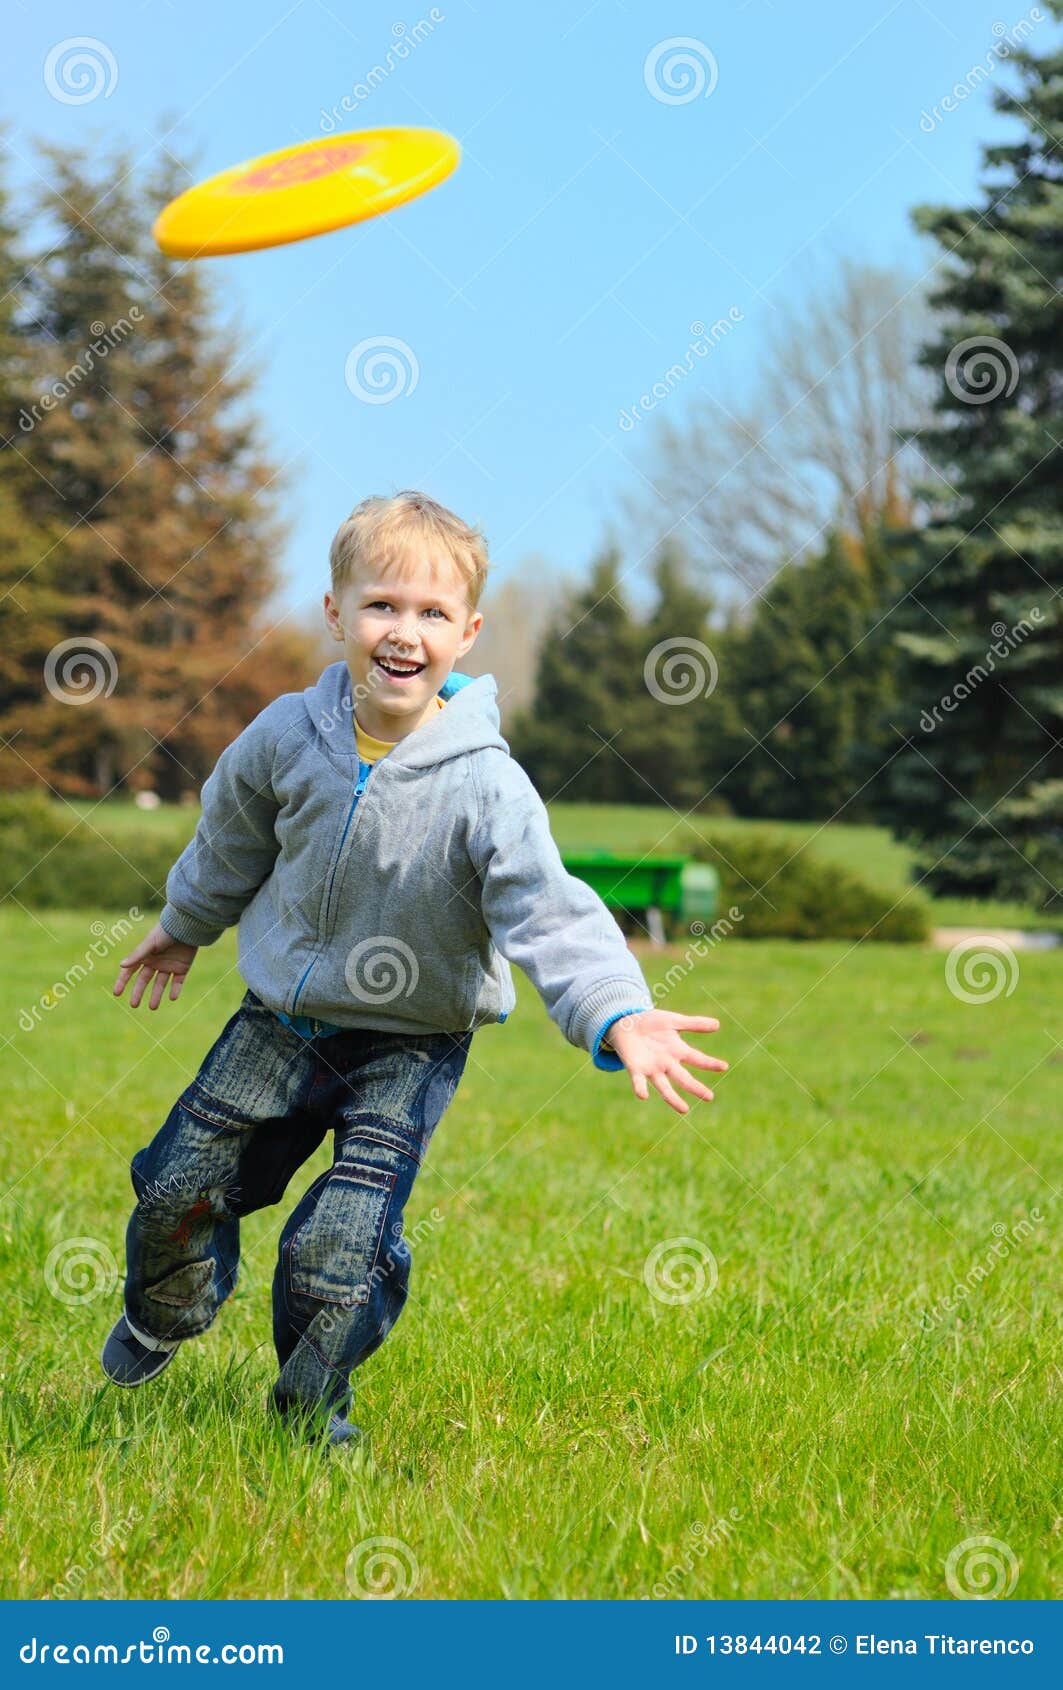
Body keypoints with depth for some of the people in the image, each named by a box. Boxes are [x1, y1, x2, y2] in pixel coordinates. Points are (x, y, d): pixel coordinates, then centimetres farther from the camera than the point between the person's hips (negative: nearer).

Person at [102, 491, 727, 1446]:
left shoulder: (487, 788, -24)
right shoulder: (290, 735, -12)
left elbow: (552, 917, -32)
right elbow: (232, 840, 9)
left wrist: (619, 1016, -49)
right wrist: (183, 928, 25)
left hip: (410, 1044, -4)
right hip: (282, 1017, 4)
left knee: (340, 1243, -12)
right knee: (178, 1186, 12)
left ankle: (311, 1411, 17)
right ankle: (165, 1315, 47)